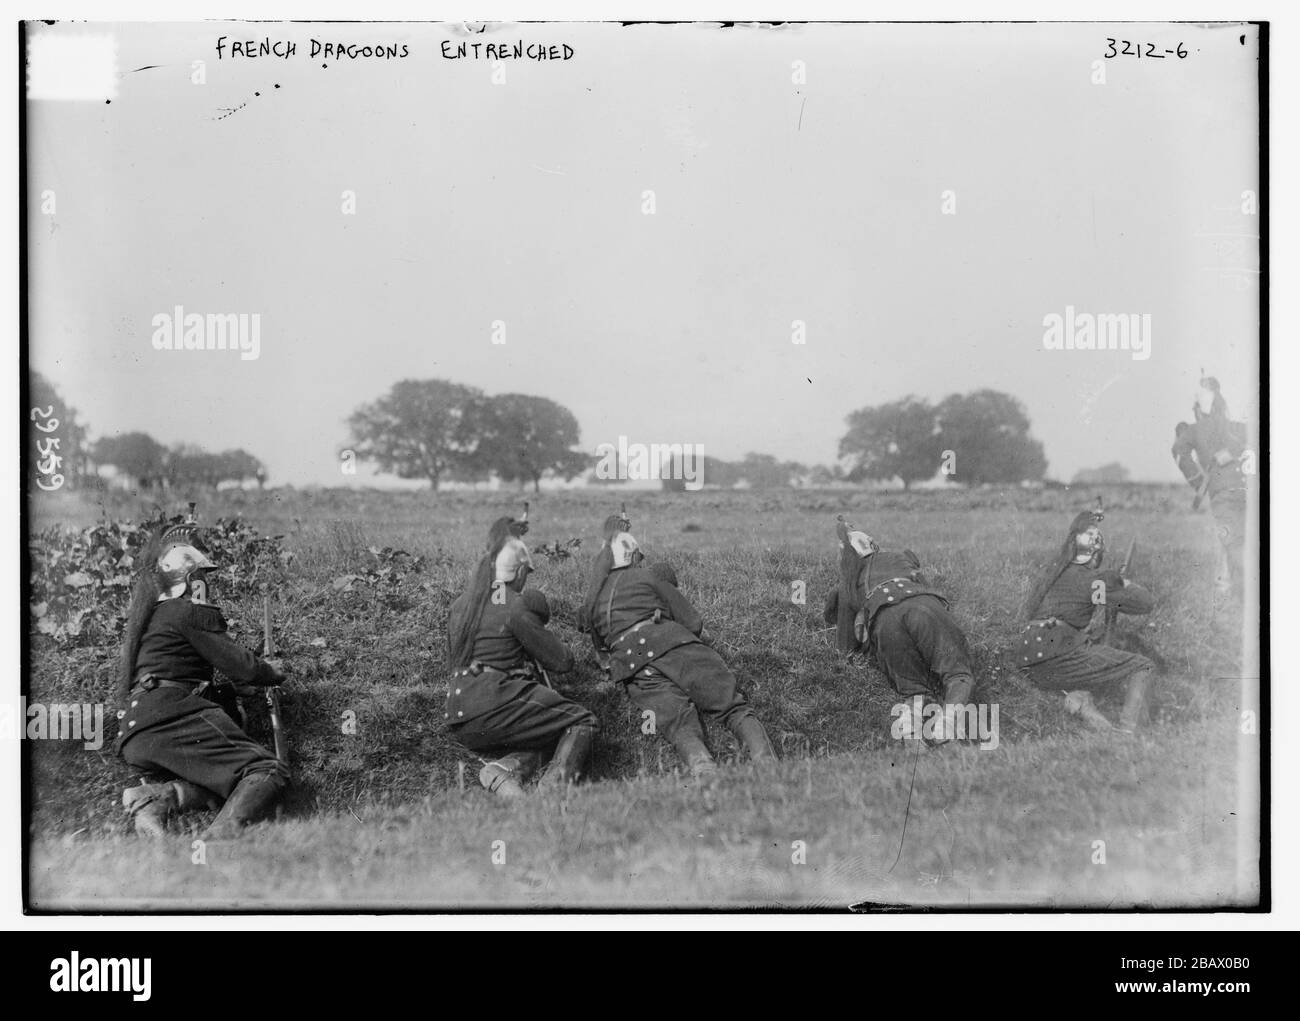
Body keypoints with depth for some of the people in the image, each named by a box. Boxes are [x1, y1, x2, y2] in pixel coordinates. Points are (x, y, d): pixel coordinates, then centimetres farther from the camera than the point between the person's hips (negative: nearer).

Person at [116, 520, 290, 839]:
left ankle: (157, 795, -19)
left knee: (226, 787, 5)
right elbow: (243, 668, -2)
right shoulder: (191, 612, 0)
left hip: (133, 735, 9)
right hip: (172, 717, -9)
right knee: (269, 773, -16)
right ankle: (216, 842, -42)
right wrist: (273, 671, 22)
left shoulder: (146, 616, 27)